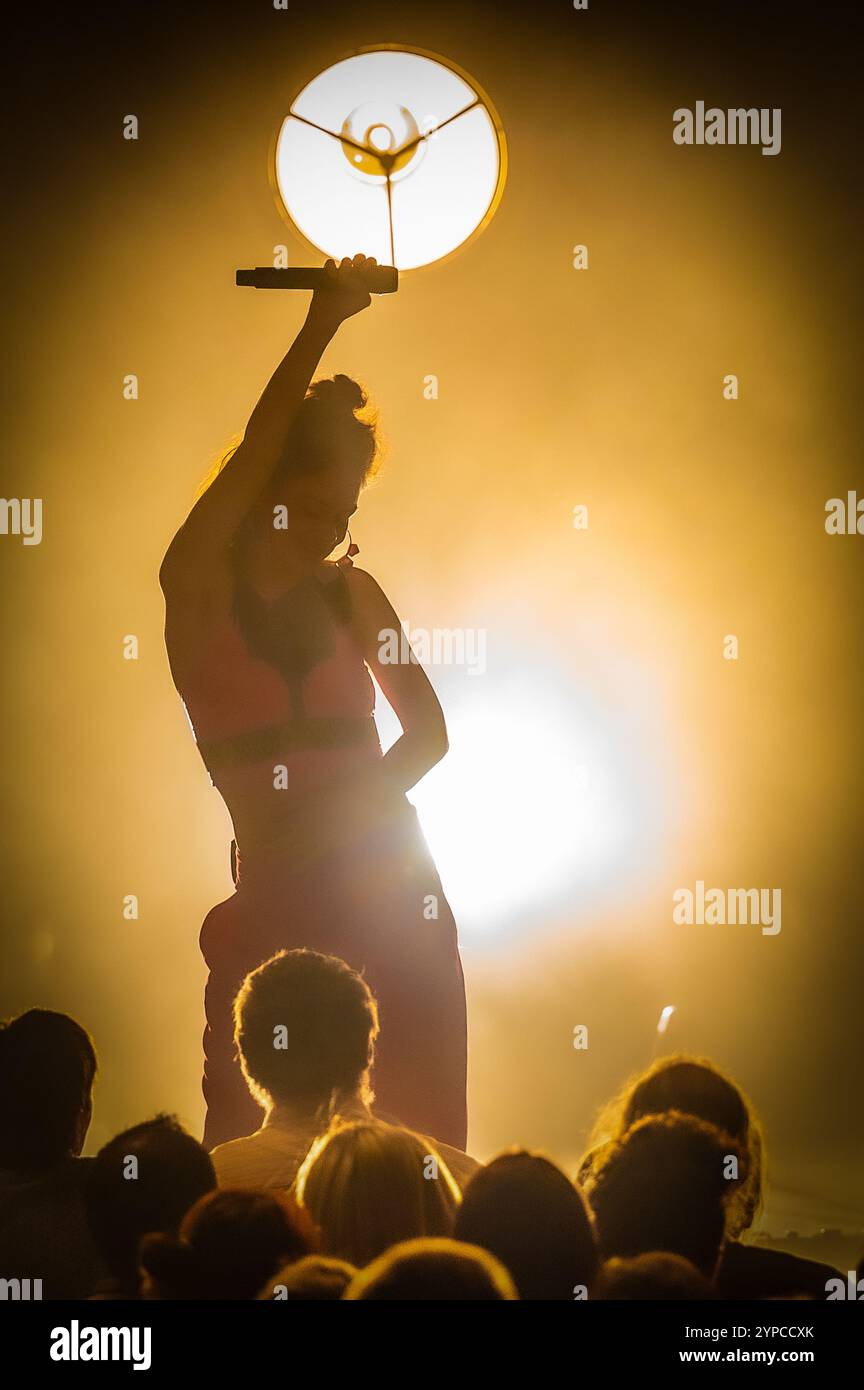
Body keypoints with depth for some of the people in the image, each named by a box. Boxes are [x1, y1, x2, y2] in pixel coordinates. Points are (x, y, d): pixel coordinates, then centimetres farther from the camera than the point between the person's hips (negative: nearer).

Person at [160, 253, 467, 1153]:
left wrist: (352, 803, -8)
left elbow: (428, 729, 8)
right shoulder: (199, 588, -3)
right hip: (275, 892, -3)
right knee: (256, 1144, -3)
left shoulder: (351, 592, 8)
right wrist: (322, 327, -19)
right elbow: (252, 454, -17)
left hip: (391, 886, 3)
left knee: (419, 1129, 4)